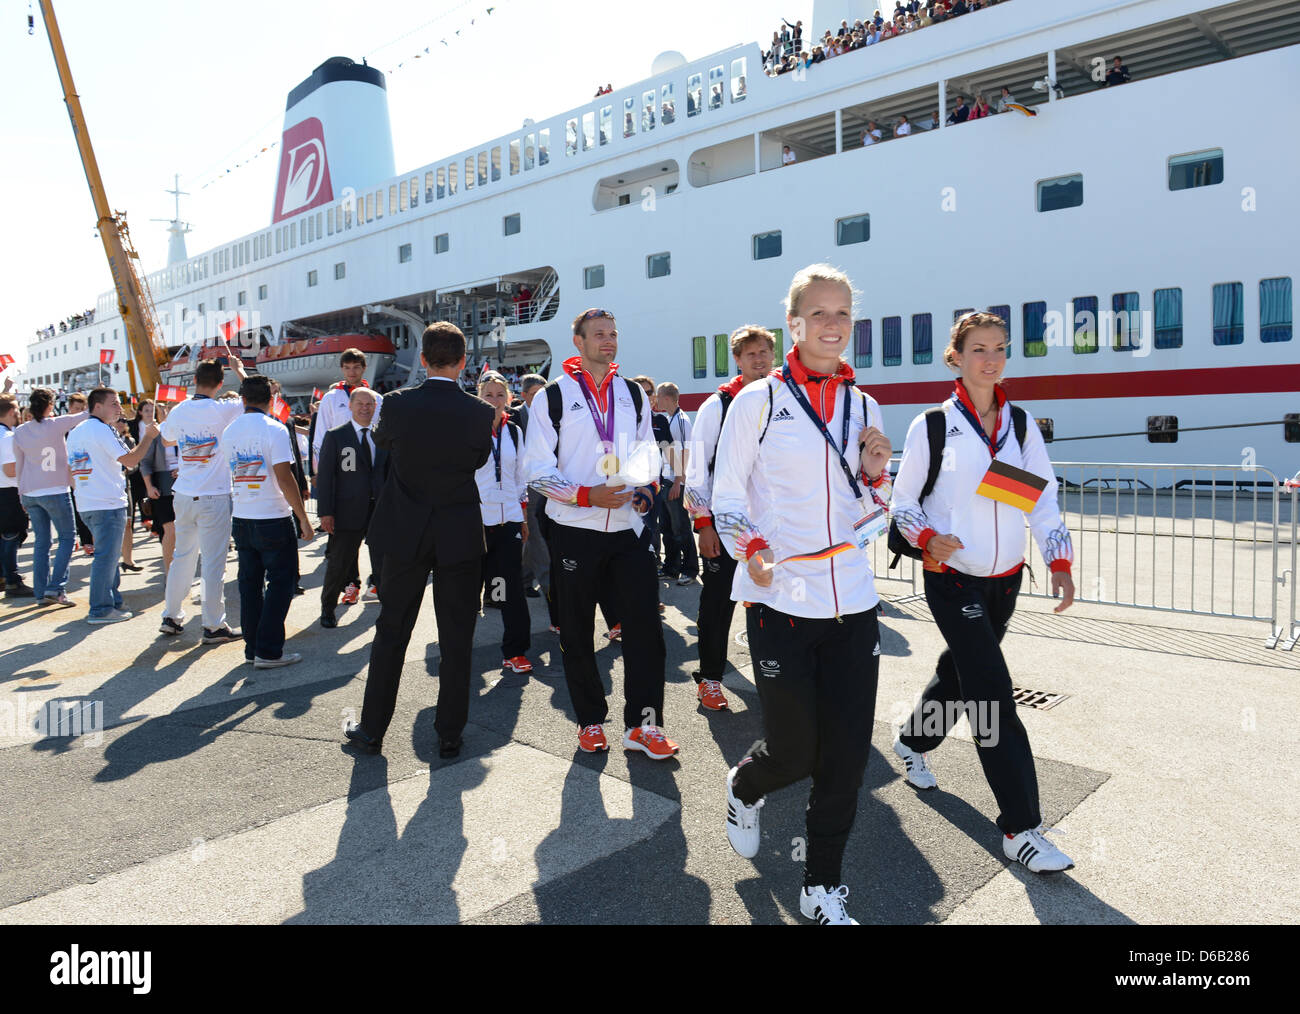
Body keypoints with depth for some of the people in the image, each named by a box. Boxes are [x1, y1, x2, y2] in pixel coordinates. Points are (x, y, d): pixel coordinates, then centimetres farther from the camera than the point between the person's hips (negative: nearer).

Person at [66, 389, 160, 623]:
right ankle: (101, 610, 0)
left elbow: (71, 471, 20)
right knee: (107, 556, -4)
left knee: (109, 555, 17)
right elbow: (130, 460, -17)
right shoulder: (101, 430, -12)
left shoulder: (75, 432, 16)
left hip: (86, 504, 9)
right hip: (108, 504, -9)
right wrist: (148, 436, -7)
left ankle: (113, 602, 23)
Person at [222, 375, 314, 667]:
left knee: (250, 582, 12)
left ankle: (252, 648, 18)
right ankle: (269, 651, 1)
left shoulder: (229, 431, 7)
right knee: (281, 582, 2)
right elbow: (285, 479, -16)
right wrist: (304, 520, -12)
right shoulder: (275, 429, -11)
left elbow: (229, 471, 15)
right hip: (273, 519, -6)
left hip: (240, 519, 6)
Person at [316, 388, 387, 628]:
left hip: (380, 509, 2)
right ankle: (328, 609, 28)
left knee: (385, 562, 4)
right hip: (348, 511, -2)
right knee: (339, 565, 8)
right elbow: (325, 475, -4)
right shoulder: (335, 436, 0)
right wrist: (325, 512, -10)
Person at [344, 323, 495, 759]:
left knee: (391, 633, 13)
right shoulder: (480, 413, -9)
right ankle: (449, 735, 16)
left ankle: (372, 729, 23)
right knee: (456, 640, 9)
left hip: (406, 535, 1)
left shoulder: (398, 403, -9)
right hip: (460, 538, 0)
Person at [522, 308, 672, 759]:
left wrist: (646, 490, 0)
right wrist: (587, 495, -17)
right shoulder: (555, 395, -1)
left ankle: (642, 724, 8)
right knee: (577, 633, 7)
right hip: (576, 532, -2)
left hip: (628, 527, 3)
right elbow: (537, 469, -4)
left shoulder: (633, 394, 12)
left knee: (645, 625, -3)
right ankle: (591, 721, 24)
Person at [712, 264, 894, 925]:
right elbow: (726, 497, 1)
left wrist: (875, 474, -3)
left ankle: (823, 889, 26)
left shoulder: (863, 408, 11)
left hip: (852, 601, 4)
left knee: (847, 755, 5)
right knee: (794, 750, 1)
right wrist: (752, 548, -17)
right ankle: (744, 787, 39)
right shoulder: (758, 401, -2)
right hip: (780, 600, -4)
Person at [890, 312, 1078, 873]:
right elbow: (903, 500, -1)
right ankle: (1021, 827, -2)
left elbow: (1043, 496, 4)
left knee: (959, 672, 19)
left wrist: (1060, 560, -7)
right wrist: (927, 538, -20)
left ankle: (913, 740, 47)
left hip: (1005, 578, 5)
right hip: (953, 579, -5)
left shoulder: (1021, 424, 5)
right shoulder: (931, 425, -7)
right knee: (993, 694, -10)